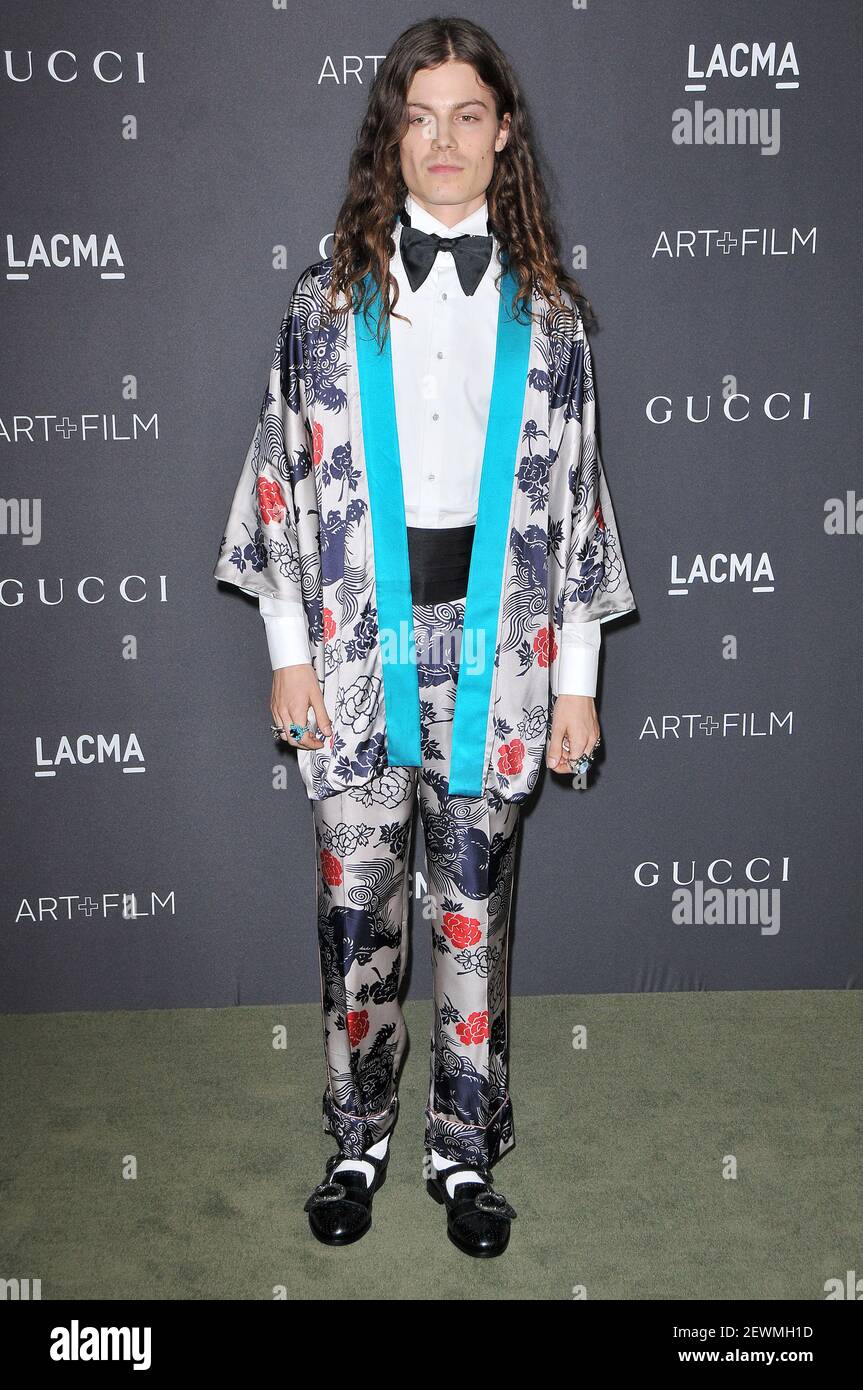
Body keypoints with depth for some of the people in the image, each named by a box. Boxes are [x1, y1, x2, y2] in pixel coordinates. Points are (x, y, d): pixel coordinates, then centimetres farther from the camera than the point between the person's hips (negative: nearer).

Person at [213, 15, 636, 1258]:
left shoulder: (547, 312, 6)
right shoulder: (329, 301, 5)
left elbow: (575, 495, 5)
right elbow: (284, 476, 4)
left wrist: (576, 678, 2)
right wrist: (289, 650, -1)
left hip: (495, 643, 0)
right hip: (359, 641, 0)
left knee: (474, 902, 7)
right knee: (357, 899, 7)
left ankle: (466, 1149, 23)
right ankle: (360, 1136, 26)